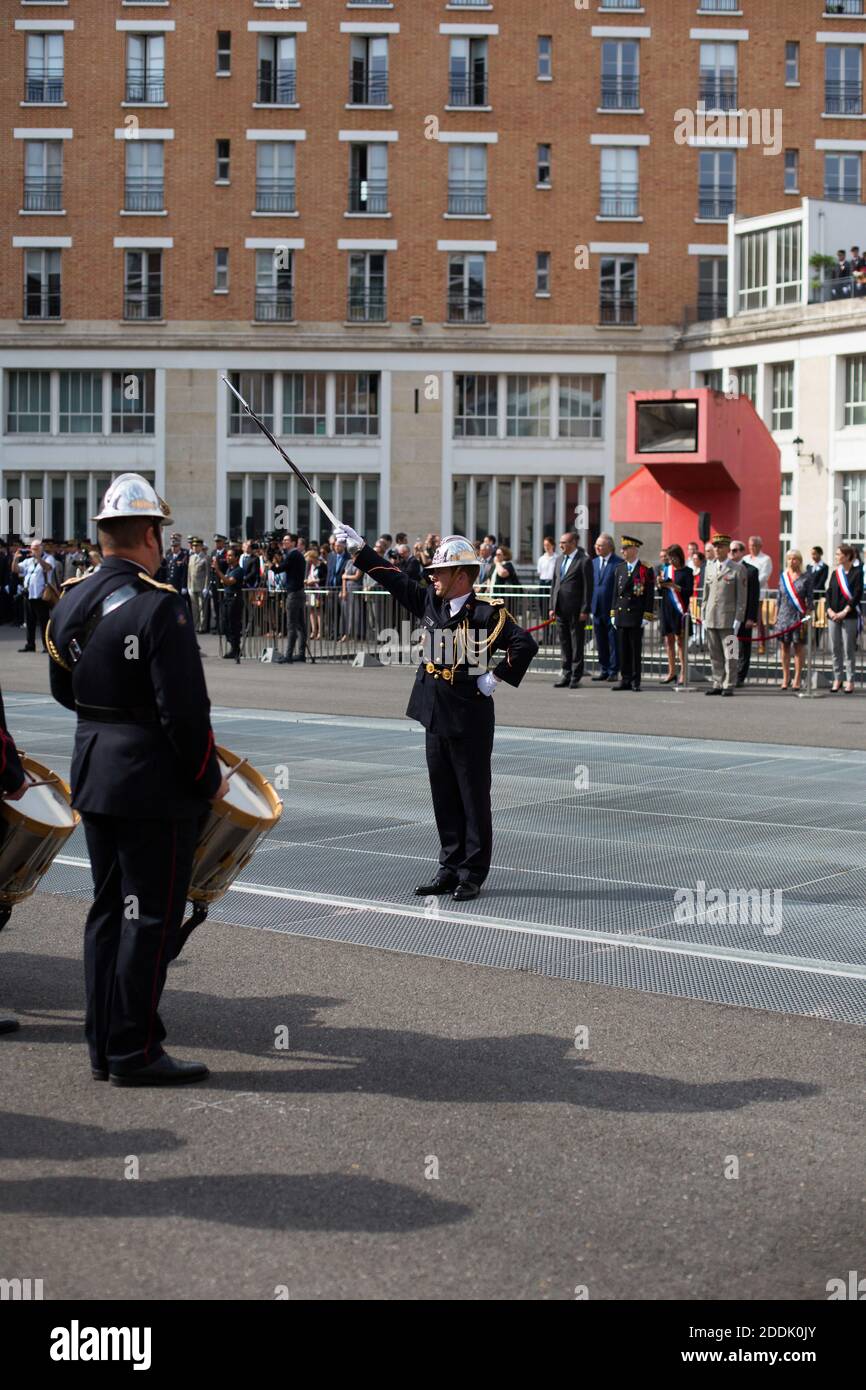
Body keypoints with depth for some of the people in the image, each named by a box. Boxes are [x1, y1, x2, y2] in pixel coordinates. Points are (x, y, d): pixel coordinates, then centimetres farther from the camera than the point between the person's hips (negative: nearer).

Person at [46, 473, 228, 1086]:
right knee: (150, 915, 0)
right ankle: (135, 1051, 5)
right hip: (154, 782, -8)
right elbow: (185, 708, -20)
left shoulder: (70, 599, 6)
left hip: (94, 775, 8)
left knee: (109, 909, 15)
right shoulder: (160, 605, -18)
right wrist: (209, 778, -8)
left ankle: (104, 1045, 22)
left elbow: (62, 688, 16)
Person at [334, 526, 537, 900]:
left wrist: (496, 676, -17)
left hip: (470, 719, -7)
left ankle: (473, 875, 9)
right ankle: (450, 869, 21)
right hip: (436, 717, 7)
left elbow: (525, 644, -21)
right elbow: (393, 579, 16)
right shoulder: (431, 603, 7)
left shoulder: (487, 612, -13)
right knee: (444, 798, 12)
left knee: (474, 798, 2)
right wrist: (359, 548, 18)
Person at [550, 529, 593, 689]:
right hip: (561, 610, 7)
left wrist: (584, 610, -14)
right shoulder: (559, 561, 15)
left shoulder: (584, 561, -7)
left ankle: (575, 678, 4)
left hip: (576, 611, -7)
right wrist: (552, 607, 11)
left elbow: (588, 588, -10)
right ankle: (566, 676, 16)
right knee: (564, 645, 10)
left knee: (577, 645, 0)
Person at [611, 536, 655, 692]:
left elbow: (650, 595, -6)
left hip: (636, 617, -5)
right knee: (623, 650, 6)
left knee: (636, 650, 0)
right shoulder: (620, 569, 13)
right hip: (621, 617, 5)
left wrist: (646, 616, -11)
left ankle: (635, 681, 6)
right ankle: (625, 680, 12)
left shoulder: (646, 570, -3)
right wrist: (613, 614, 10)